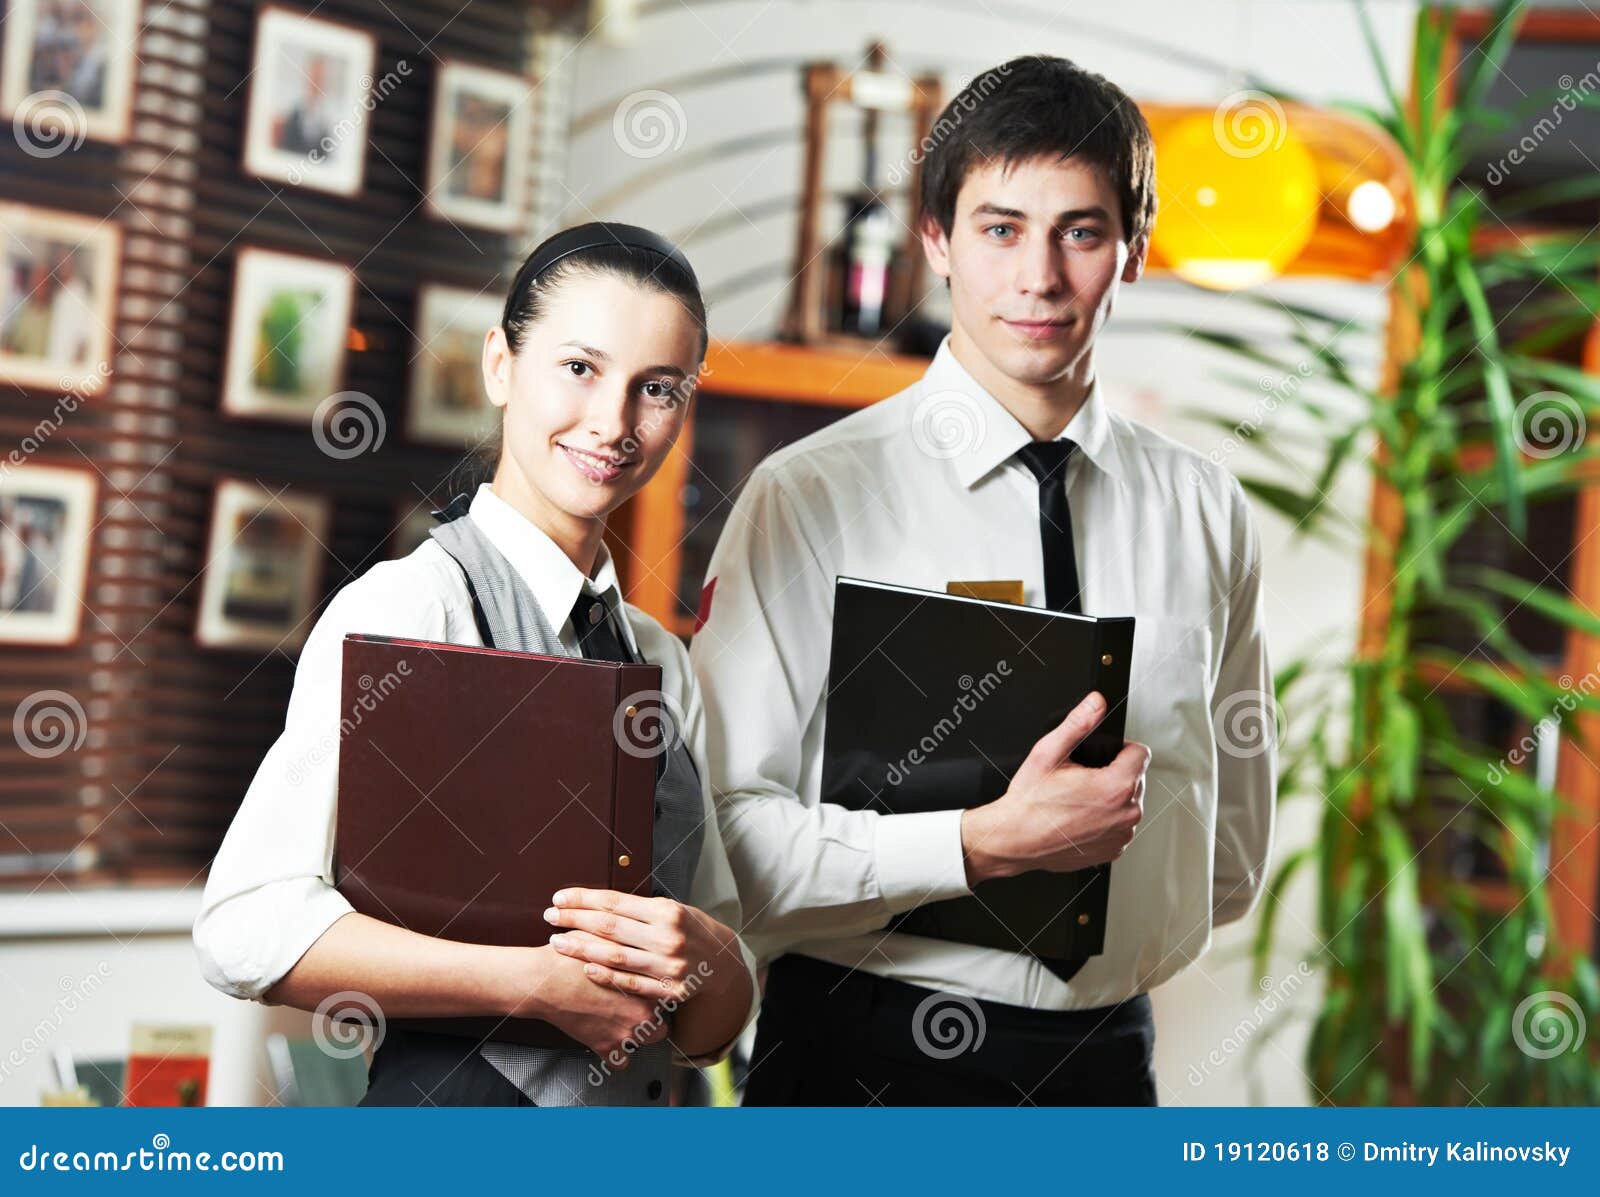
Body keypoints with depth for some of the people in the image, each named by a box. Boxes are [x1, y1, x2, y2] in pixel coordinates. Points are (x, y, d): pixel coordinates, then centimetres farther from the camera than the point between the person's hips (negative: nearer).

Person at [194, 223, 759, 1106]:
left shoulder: (663, 661, 12)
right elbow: (247, 930, -16)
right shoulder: (408, 604, -5)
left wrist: (703, 957, -8)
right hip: (449, 1103, -5)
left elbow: (711, 1033, 14)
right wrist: (542, 982, -15)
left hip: (634, 1132, 5)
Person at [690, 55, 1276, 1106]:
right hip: (864, 1059, -3)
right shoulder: (810, 498, -9)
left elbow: (1233, 852, 16)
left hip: (1106, 1058, 3)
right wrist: (982, 846, -23)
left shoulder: (1207, 512, 3)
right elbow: (726, 840, -16)